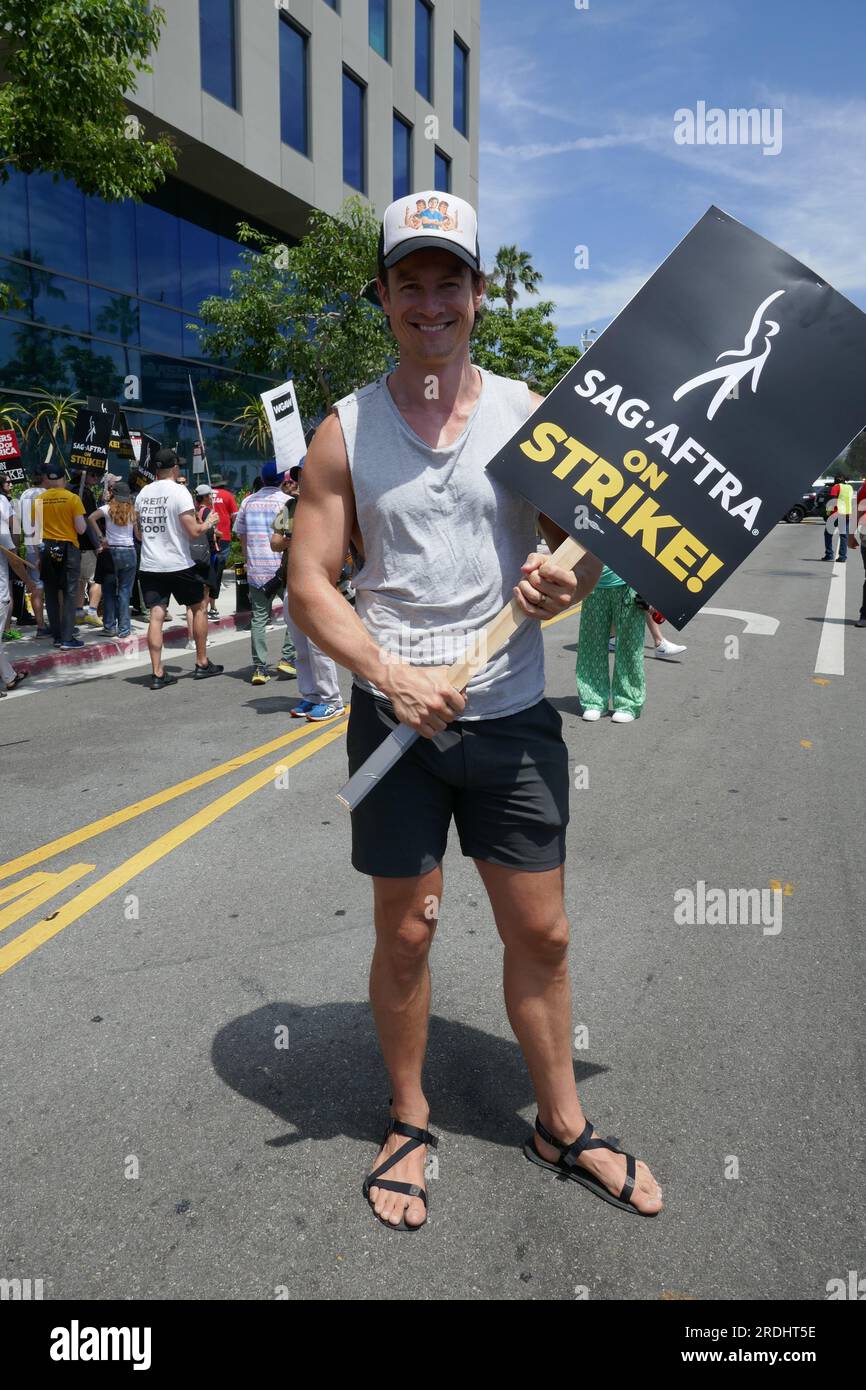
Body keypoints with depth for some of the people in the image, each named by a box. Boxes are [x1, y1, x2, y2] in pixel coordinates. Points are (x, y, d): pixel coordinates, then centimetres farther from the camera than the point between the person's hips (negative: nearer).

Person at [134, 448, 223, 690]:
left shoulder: (143, 493, 9)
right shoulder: (179, 492, -9)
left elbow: (139, 530, 18)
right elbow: (193, 532, -14)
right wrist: (208, 524, 5)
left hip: (150, 565, 5)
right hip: (178, 564, -4)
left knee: (156, 615, 2)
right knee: (199, 607, 14)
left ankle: (157, 673, -3)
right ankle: (202, 664, 20)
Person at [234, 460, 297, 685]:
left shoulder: (248, 502, 10)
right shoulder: (287, 501, -3)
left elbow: (242, 536, 15)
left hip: (256, 571, 4)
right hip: (282, 568, -4)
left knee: (258, 618, 5)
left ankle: (259, 668, 2)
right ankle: (287, 657, 5)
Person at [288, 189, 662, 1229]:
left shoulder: (531, 414, 5)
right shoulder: (345, 430, 2)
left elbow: (588, 541, 10)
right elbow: (309, 586, -1)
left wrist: (565, 579, -15)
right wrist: (393, 675, -16)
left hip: (513, 715, 1)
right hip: (395, 716, -1)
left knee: (540, 934, 9)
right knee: (405, 933, 9)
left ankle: (562, 1126, 31)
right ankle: (409, 1122, 32)